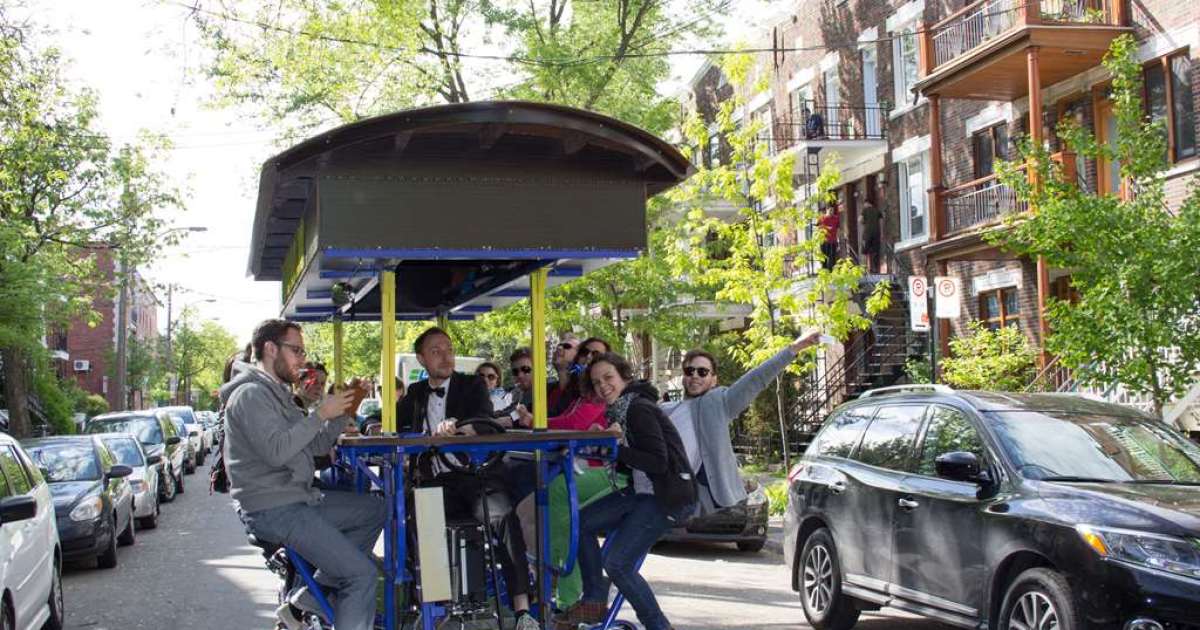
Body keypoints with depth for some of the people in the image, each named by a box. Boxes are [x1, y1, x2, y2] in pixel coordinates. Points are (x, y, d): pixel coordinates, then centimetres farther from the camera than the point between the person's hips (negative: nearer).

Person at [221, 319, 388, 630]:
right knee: (361, 573, -15)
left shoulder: (278, 392, 19)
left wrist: (342, 413, 3)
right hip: (272, 509, -10)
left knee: (376, 509, 9)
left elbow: (316, 446, 17)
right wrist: (321, 413, -19)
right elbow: (276, 451, -26)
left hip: (299, 499, 10)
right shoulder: (251, 394, -12)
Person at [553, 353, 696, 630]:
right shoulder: (619, 412, 13)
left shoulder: (640, 409, -16)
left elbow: (658, 462, -22)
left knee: (618, 563, -14)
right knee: (581, 523, 6)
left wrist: (617, 448, -19)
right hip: (642, 492, 10)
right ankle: (594, 602, 16)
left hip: (667, 496, -10)